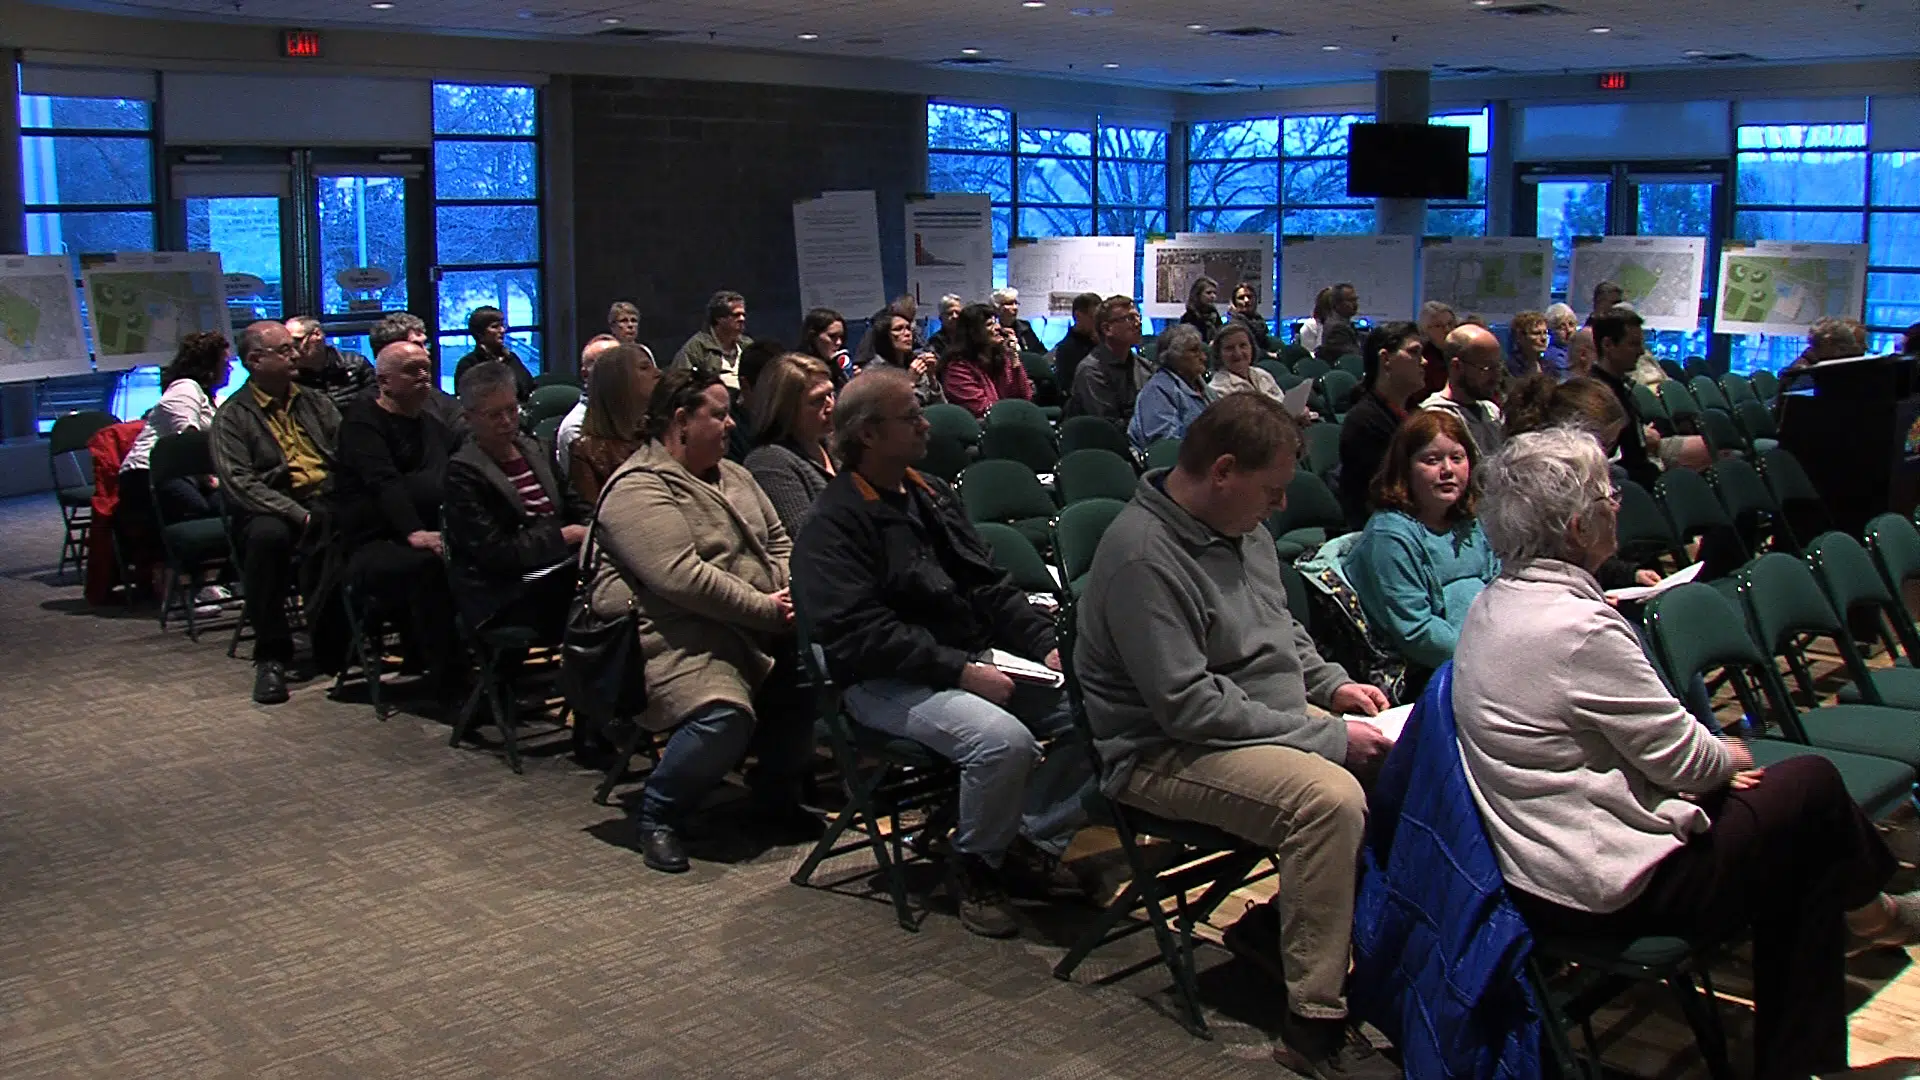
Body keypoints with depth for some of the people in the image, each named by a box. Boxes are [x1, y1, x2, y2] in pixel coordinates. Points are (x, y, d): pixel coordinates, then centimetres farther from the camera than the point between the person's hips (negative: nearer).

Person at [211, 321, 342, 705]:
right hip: (272, 510, -4)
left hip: (328, 502, 4)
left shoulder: (314, 402, 20)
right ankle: (271, 656, -23)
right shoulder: (233, 416, 3)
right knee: (268, 535, -38)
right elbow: (238, 483, -10)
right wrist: (299, 516, -20)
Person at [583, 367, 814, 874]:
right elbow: (682, 578, -21)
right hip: (675, 636, -9)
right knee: (724, 716, -33)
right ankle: (658, 814, -6)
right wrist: (765, 608, -19)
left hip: (755, 629, 9)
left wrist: (791, 591, 1)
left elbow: (779, 541, 23)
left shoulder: (732, 476, 20)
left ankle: (776, 793, 8)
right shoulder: (639, 488, -10)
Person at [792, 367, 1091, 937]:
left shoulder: (928, 494, 16)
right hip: (890, 684, -8)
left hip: (975, 660, 8)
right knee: (1004, 739, -32)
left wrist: (1046, 644, 2)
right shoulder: (832, 525, -10)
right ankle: (977, 865, -6)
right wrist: (960, 670, -23)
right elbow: (859, 634, -20)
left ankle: (1033, 843, 4)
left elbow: (989, 584, 17)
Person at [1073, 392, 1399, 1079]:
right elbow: (1189, 707, -25)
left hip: (1274, 719, 9)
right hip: (1167, 753, -9)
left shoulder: (1243, 527, 8)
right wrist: (1327, 737, -22)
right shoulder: (1143, 557, -22)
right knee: (1330, 797, -31)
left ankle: (1282, 922, 9)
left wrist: (1331, 685, 6)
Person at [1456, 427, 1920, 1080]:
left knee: (1797, 855, 20)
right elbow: (1681, 756, -16)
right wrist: (1727, 757, 6)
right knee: (1811, 785, 5)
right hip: (1613, 888, -9)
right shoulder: (1579, 627, -27)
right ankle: (1868, 914, 34)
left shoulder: (1493, 604, 3)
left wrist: (1706, 762, 10)